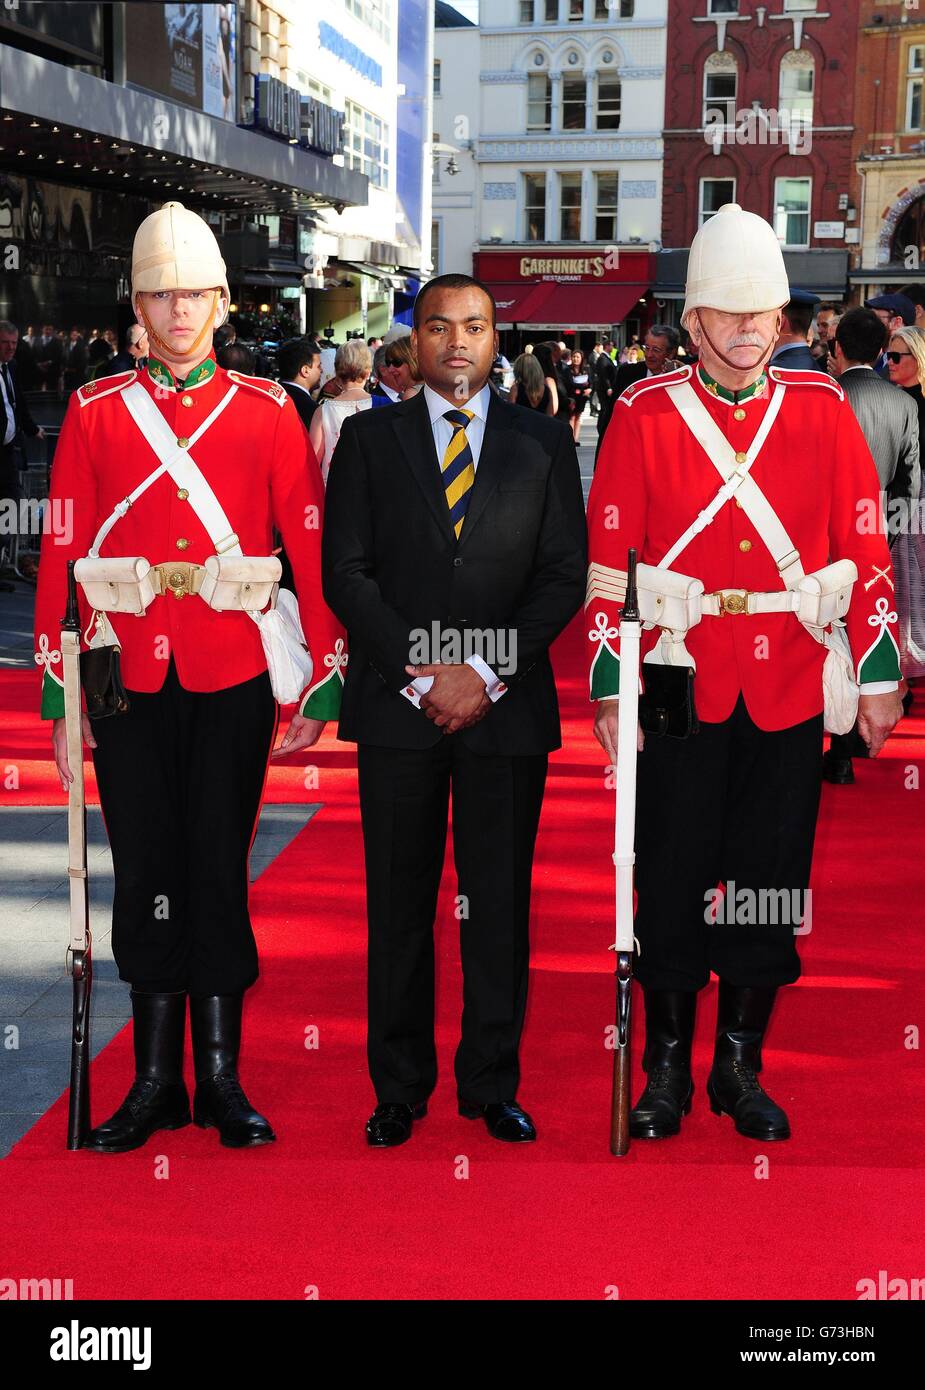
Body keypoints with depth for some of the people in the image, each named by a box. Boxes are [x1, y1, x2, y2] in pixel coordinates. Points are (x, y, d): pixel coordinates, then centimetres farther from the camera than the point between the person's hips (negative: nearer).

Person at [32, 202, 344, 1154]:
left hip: (232, 681, -1)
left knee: (218, 871, 5)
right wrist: (59, 687, -1)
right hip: (131, 681, 1)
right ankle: (156, 1080, 19)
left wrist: (326, 680, -3)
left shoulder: (266, 412, 2)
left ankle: (221, 1078, 17)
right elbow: (63, 557, 3)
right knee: (144, 873, 7)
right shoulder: (94, 412, 4)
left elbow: (315, 550, 1)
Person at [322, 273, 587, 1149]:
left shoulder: (543, 443, 9)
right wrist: (419, 676, -8)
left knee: (500, 902, 4)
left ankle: (492, 1086, 15)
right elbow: (345, 572, 1)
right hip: (397, 707, 0)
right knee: (398, 903, 4)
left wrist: (487, 673, -9)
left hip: (508, 706, 0)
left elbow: (565, 575, 2)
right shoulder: (369, 439, 8)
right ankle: (399, 1090, 15)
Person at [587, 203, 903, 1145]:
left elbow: (866, 553, 4)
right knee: (671, 878, 6)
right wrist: (609, 687, -8)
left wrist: (878, 675, 0)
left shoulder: (821, 410, 3)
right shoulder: (643, 414, -2)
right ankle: (666, 1067, 23)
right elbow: (606, 561, -3)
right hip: (679, 687, -1)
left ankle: (741, 1066, 25)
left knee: (771, 881, 9)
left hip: (787, 694, 2)